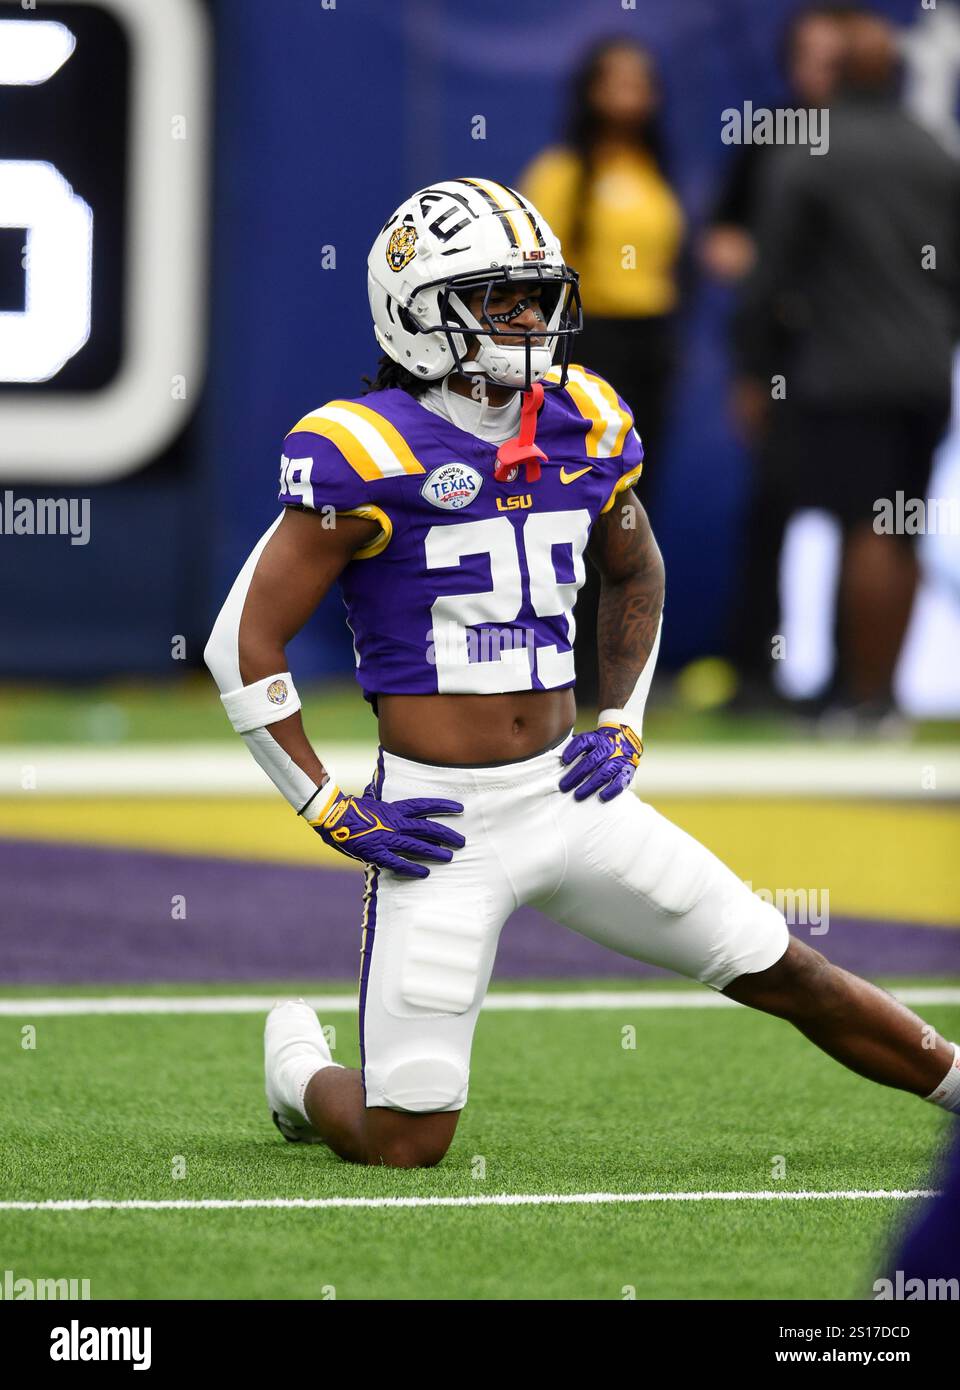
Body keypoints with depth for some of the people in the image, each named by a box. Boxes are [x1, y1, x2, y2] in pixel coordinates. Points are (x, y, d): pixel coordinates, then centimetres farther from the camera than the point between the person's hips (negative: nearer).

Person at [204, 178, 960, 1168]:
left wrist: (623, 724, 15)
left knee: (786, 973, 6)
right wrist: (330, 811, -11)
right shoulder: (368, 453, -14)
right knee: (406, 1144, -4)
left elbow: (636, 577, 27)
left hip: (566, 793, 5)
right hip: (441, 821, -5)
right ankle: (299, 1068, 28)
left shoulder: (585, 427, 5)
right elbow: (244, 644, -11)